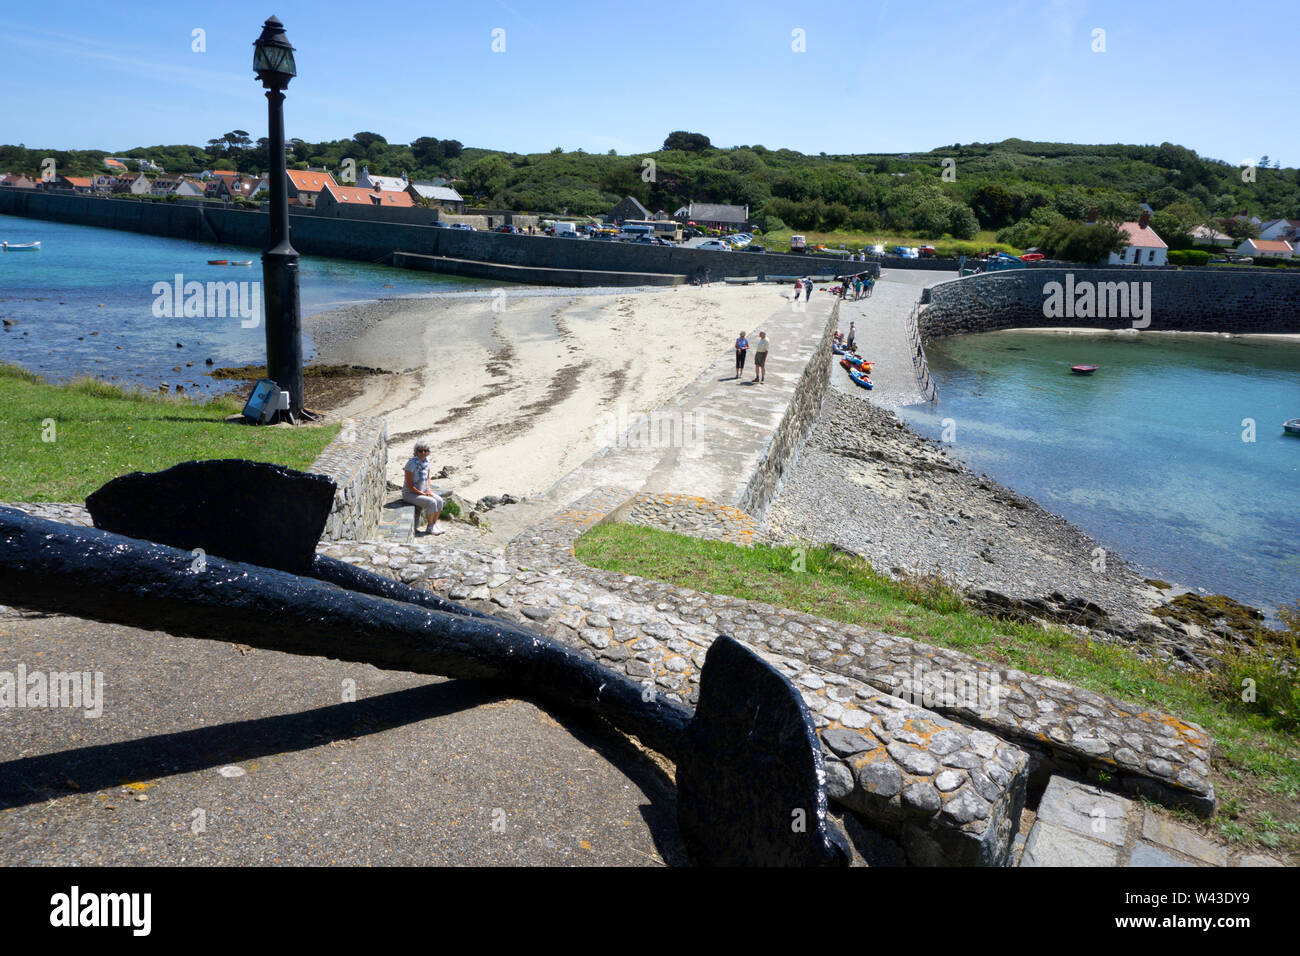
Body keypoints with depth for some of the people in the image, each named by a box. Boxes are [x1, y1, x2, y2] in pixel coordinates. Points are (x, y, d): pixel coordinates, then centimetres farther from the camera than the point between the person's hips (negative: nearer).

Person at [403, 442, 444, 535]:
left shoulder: (426, 460, 0)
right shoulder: (412, 463, -22)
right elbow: (409, 485, -21)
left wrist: (428, 489, -3)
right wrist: (423, 494, -19)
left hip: (423, 491, 7)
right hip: (410, 494, -7)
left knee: (439, 501, -15)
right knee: (432, 502, -25)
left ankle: (434, 524, -1)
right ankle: (429, 527, -7)